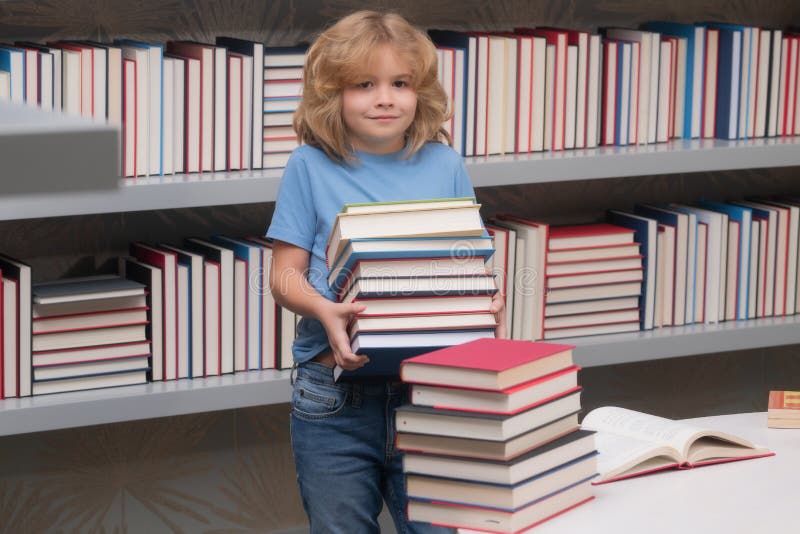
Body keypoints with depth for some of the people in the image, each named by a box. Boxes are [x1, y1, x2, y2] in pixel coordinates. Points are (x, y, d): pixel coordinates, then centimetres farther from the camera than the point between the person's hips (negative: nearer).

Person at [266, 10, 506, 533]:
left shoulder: (444, 165, 5)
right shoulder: (311, 167, 0)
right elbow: (285, 274, -1)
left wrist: (488, 305, -12)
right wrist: (324, 309, -21)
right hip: (334, 398, -1)